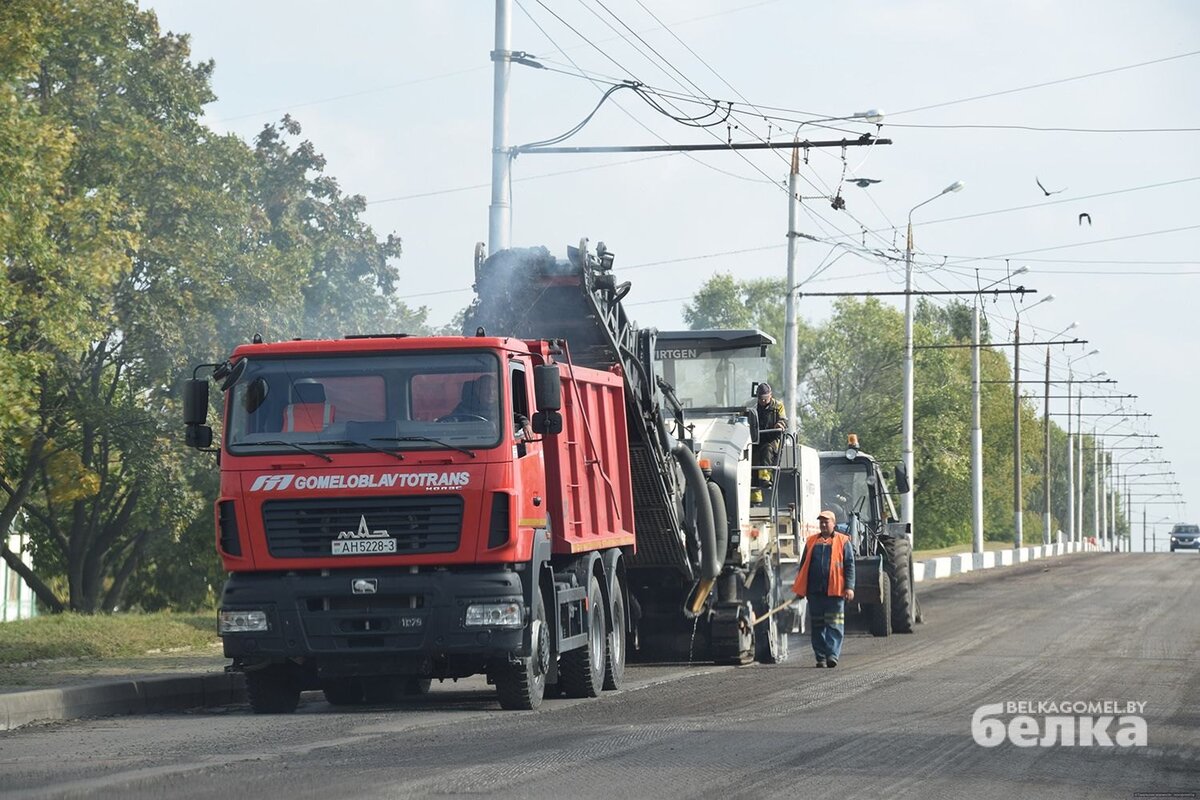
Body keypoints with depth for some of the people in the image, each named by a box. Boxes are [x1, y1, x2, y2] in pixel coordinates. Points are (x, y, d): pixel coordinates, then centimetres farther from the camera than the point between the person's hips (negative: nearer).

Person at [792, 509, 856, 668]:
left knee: (834, 625, -6)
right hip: (814, 590, 4)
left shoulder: (842, 541, 5)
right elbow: (804, 565, 17)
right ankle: (821, 657, 9)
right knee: (817, 625, 5)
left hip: (835, 590, -4)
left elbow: (849, 565, 2)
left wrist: (849, 587, -8)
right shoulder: (812, 541, 14)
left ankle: (833, 654, -9)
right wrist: (799, 588, 12)